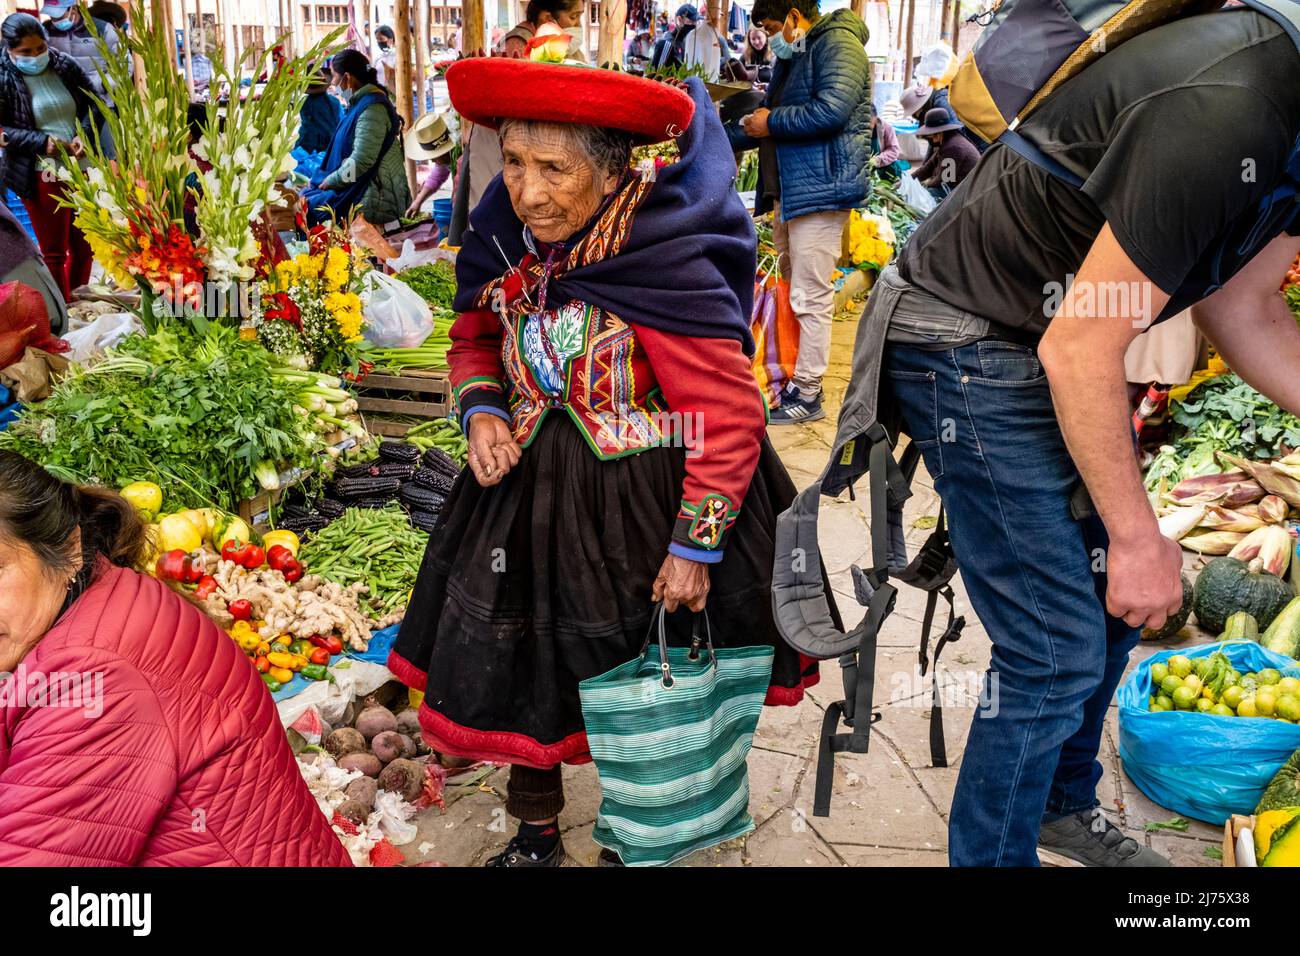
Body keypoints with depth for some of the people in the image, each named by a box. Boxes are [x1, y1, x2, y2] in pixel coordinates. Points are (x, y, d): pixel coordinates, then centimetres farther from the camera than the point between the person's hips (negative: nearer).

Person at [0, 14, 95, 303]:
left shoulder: (65, 65, 1)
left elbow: (91, 104, 9)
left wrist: (83, 135, -10)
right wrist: (41, 141, -21)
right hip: (41, 177, -4)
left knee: (84, 244, 16)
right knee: (54, 251, 6)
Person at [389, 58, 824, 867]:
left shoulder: (668, 269, -25)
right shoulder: (506, 238, -7)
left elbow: (729, 416, -20)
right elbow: (476, 338, 12)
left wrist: (696, 547, -17)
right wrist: (482, 412, -8)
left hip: (645, 500, -5)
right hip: (530, 489, 6)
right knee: (513, 663, 13)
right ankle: (535, 836, 38)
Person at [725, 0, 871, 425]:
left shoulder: (838, 44, -8)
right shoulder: (791, 58, 23)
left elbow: (831, 111, -23)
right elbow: (764, 122, 28)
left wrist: (771, 122, -11)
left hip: (820, 189, -10)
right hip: (788, 191, 10)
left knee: (811, 297, -7)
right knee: (790, 290, 13)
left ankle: (807, 394, -2)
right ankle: (788, 379, 21)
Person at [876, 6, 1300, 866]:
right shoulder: (1222, 115, -29)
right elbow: (1076, 351, -25)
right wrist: (1137, 537, -13)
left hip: (1049, 338, 10)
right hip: (967, 345, -10)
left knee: (1118, 596, 17)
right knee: (1059, 649, -6)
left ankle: (1062, 802, 39)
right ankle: (992, 851, 16)